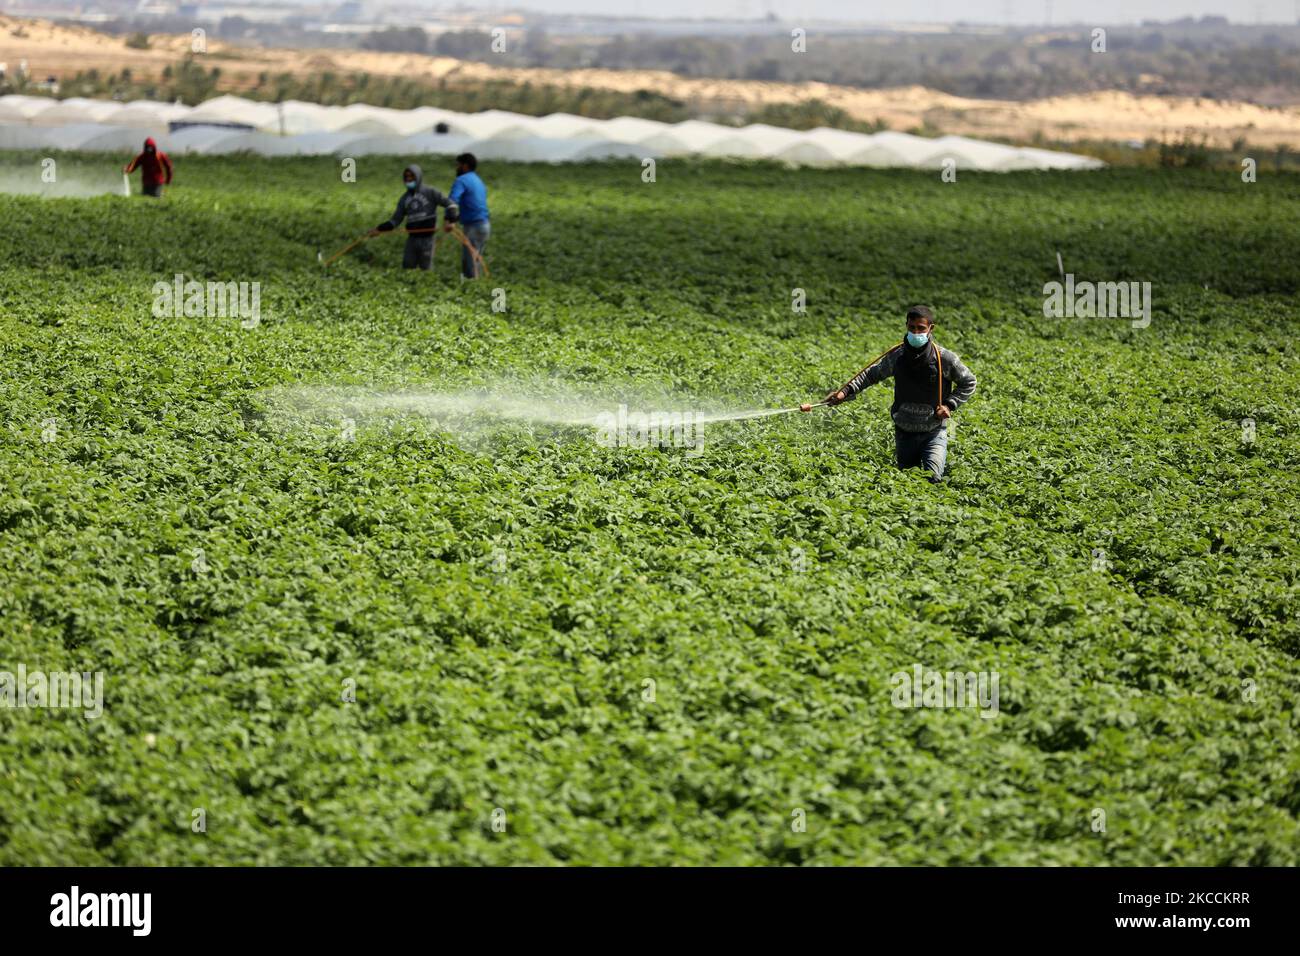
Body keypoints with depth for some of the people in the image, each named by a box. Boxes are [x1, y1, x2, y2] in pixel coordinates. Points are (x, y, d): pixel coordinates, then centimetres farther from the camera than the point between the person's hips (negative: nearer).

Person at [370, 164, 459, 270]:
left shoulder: (430, 193, 0)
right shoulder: (404, 198, 14)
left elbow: (449, 204, -5)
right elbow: (395, 220, 13)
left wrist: (450, 220, -21)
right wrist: (379, 229, 1)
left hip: (426, 238, -4)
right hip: (412, 238, 5)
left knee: (426, 269, -1)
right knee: (407, 267, 1)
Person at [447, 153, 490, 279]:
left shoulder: (461, 181, -7)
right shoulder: (478, 181, 21)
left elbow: (453, 199, -23)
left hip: (473, 226, -9)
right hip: (485, 225, 9)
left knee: (469, 263, -9)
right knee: (476, 261, 11)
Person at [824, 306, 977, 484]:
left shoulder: (944, 359, -13)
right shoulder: (897, 356, -7)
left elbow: (968, 383, 1)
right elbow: (871, 374, 6)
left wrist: (950, 405, -10)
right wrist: (846, 392, -4)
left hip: (934, 432, -3)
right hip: (904, 431, 3)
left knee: (933, 479, -19)